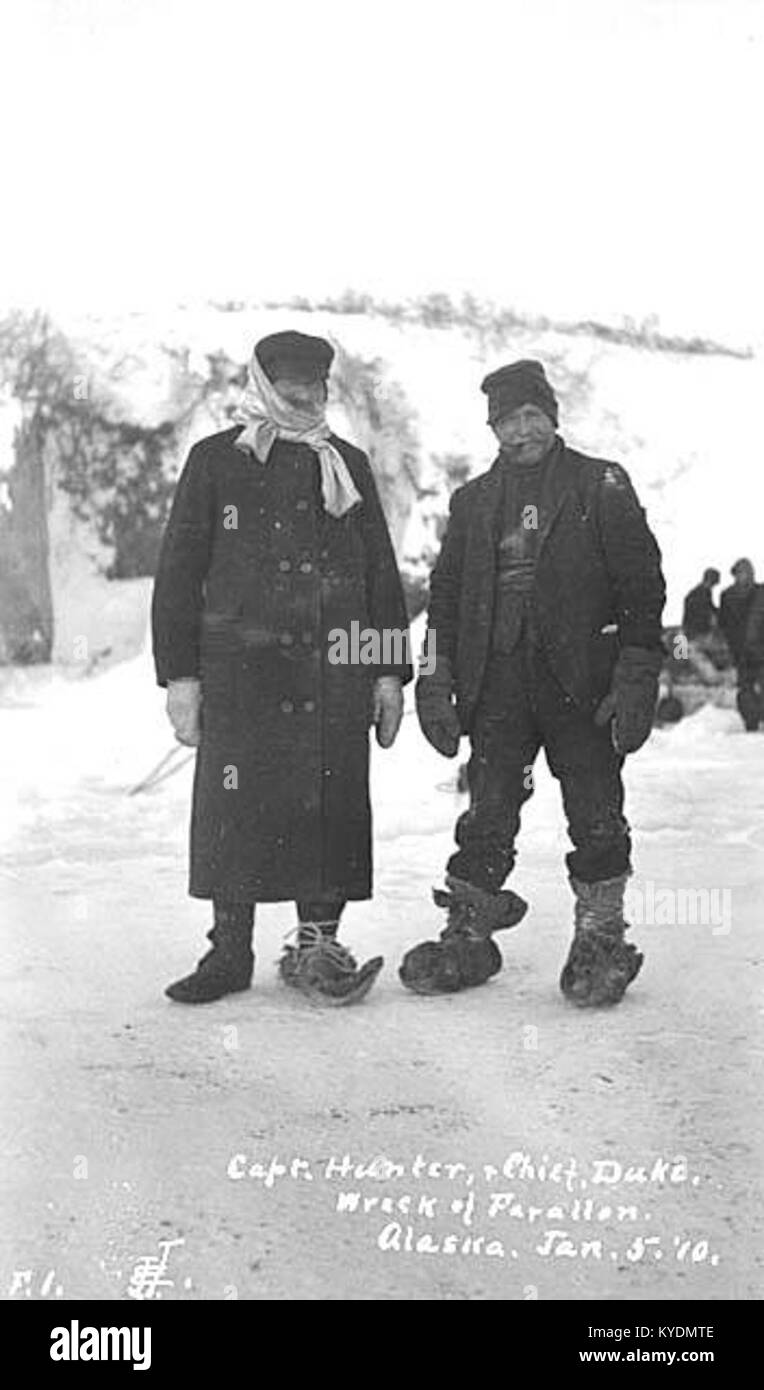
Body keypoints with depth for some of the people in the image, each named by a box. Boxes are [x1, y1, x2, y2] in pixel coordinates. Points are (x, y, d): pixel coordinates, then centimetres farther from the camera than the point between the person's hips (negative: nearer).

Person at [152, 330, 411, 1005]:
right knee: (236, 807, -1)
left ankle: (317, 944, 13)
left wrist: (391, 672, 9)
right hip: (240, 666, -2)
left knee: (334, 806, 1)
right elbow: (179, 573, 5)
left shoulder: (348, 464, 16)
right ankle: (231, 950, 12)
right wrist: (179, 673, -2)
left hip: (336, 668, 2)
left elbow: (382, 573, 16)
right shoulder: (216, 461, 8)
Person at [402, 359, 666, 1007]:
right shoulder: (474, 501, 16)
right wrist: (438, 680, 7)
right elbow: (446, 595, 17)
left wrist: (636, 679, -9)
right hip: (496, 680, 3)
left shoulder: (602, 486, 4)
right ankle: (468, 939, 14)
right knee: (487, 817, 4)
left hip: (581, 681, -3)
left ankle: (601, 940, 13)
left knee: (596, 819, -1)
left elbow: (643, 586, 0)